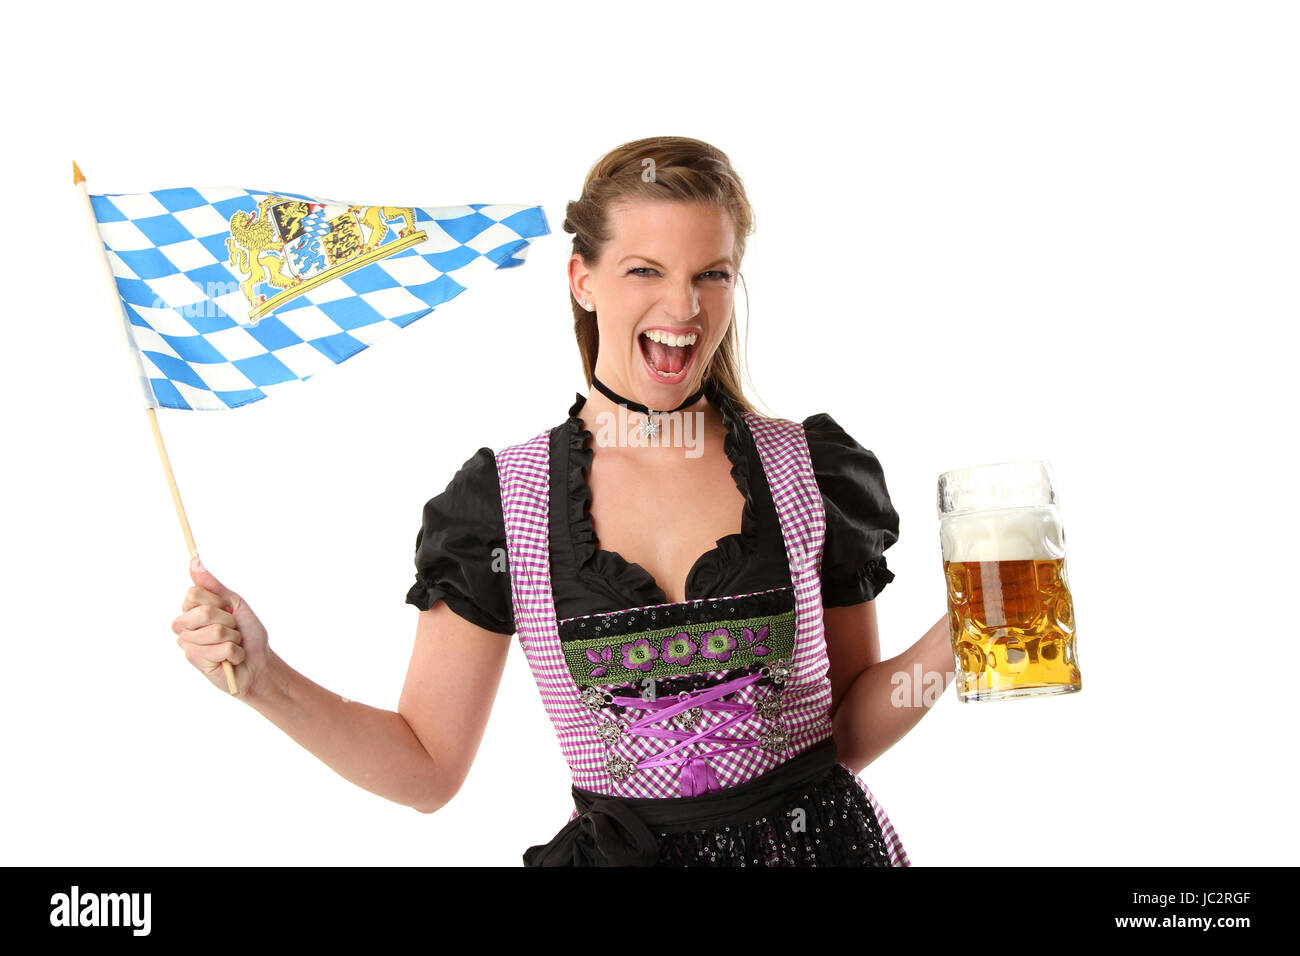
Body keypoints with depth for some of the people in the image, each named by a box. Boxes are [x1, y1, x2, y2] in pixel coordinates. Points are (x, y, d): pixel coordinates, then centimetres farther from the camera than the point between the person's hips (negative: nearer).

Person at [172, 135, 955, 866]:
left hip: (822, 842, 1)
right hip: (621, 849, 0)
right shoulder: (501, 502, -8)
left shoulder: (815, 471, -6)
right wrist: (261, 677, -16)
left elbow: (849, 730, 3)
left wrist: (948, 645, -13)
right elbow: (429, 768, -5)